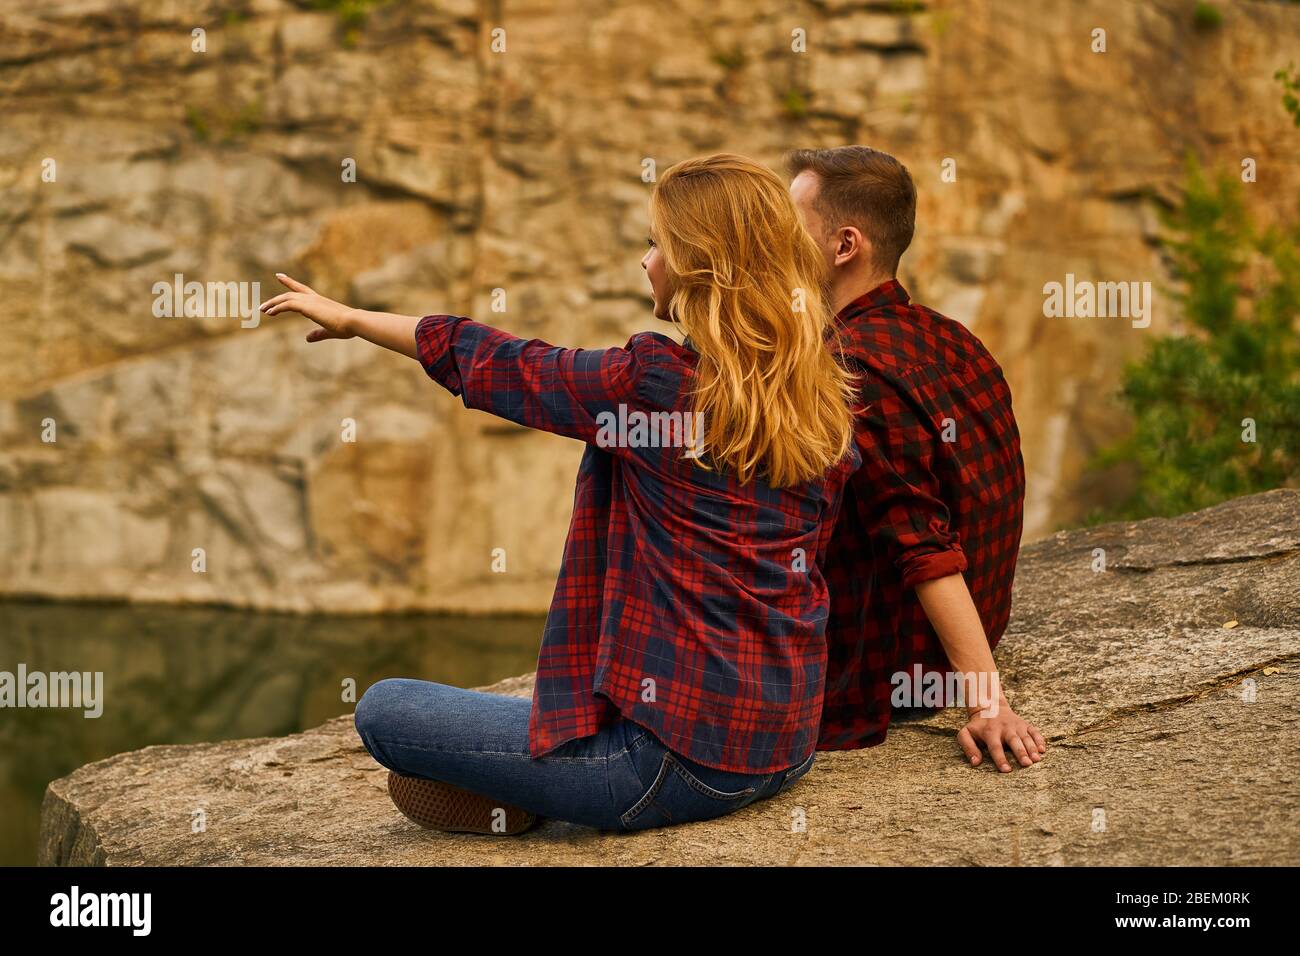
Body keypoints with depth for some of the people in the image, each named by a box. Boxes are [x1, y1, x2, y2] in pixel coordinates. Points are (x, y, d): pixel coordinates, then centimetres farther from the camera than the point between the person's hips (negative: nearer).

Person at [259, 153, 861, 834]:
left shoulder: (653, 380, -15)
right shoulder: (825, 399, 3)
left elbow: (496, 366, -1)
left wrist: (350, 318, 14)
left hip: (684, 756, -8)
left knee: (382, 710, 1)